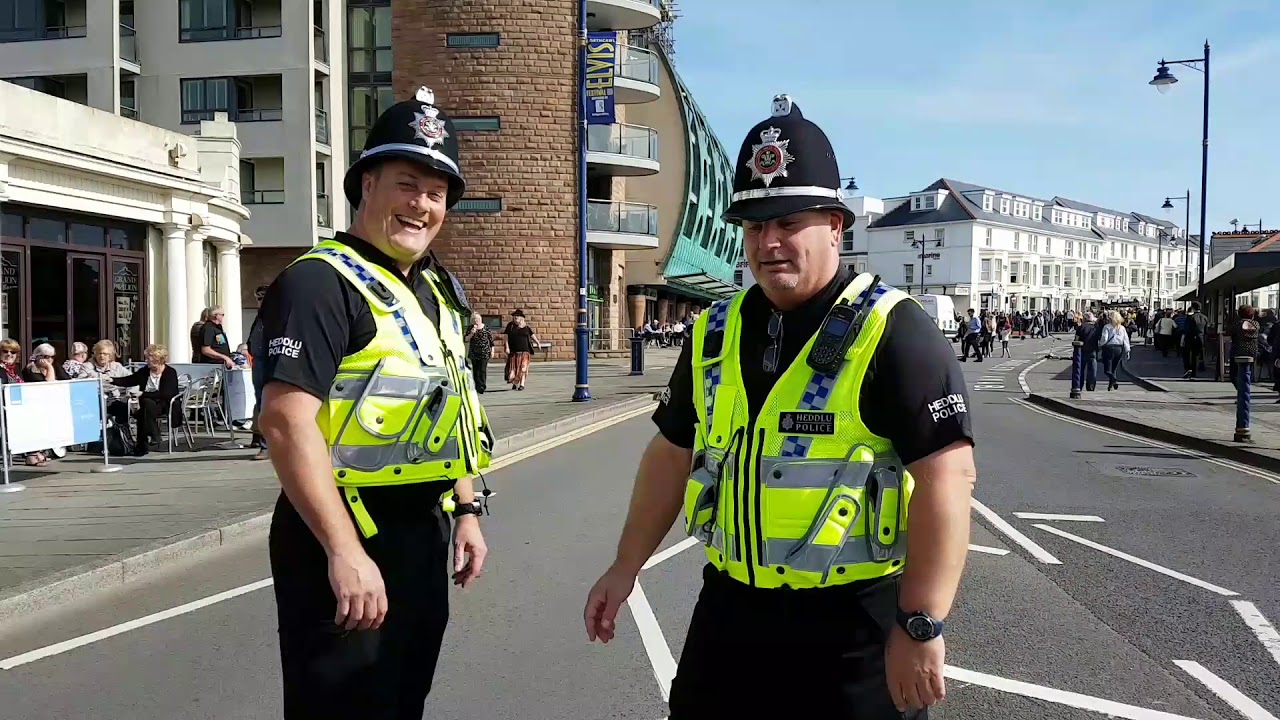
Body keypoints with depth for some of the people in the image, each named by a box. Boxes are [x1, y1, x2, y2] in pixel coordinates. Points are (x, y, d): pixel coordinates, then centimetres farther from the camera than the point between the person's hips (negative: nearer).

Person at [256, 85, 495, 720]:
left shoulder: (436, 290, 12)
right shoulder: (321, 281, -16)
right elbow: (286, 421, -25)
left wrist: (465, 509, 15)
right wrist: (345, 551, -28)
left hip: (423, 534, 9)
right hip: (345, 540, -8)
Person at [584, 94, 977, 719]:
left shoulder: (893, 332, -14)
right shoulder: (715, 332, 5)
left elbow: (947, 475, -19)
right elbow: (674, 453, 13)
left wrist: (920, 627, -21)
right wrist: (625, 567, 15)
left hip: (854, 626, -5)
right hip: (729, 610, 6)